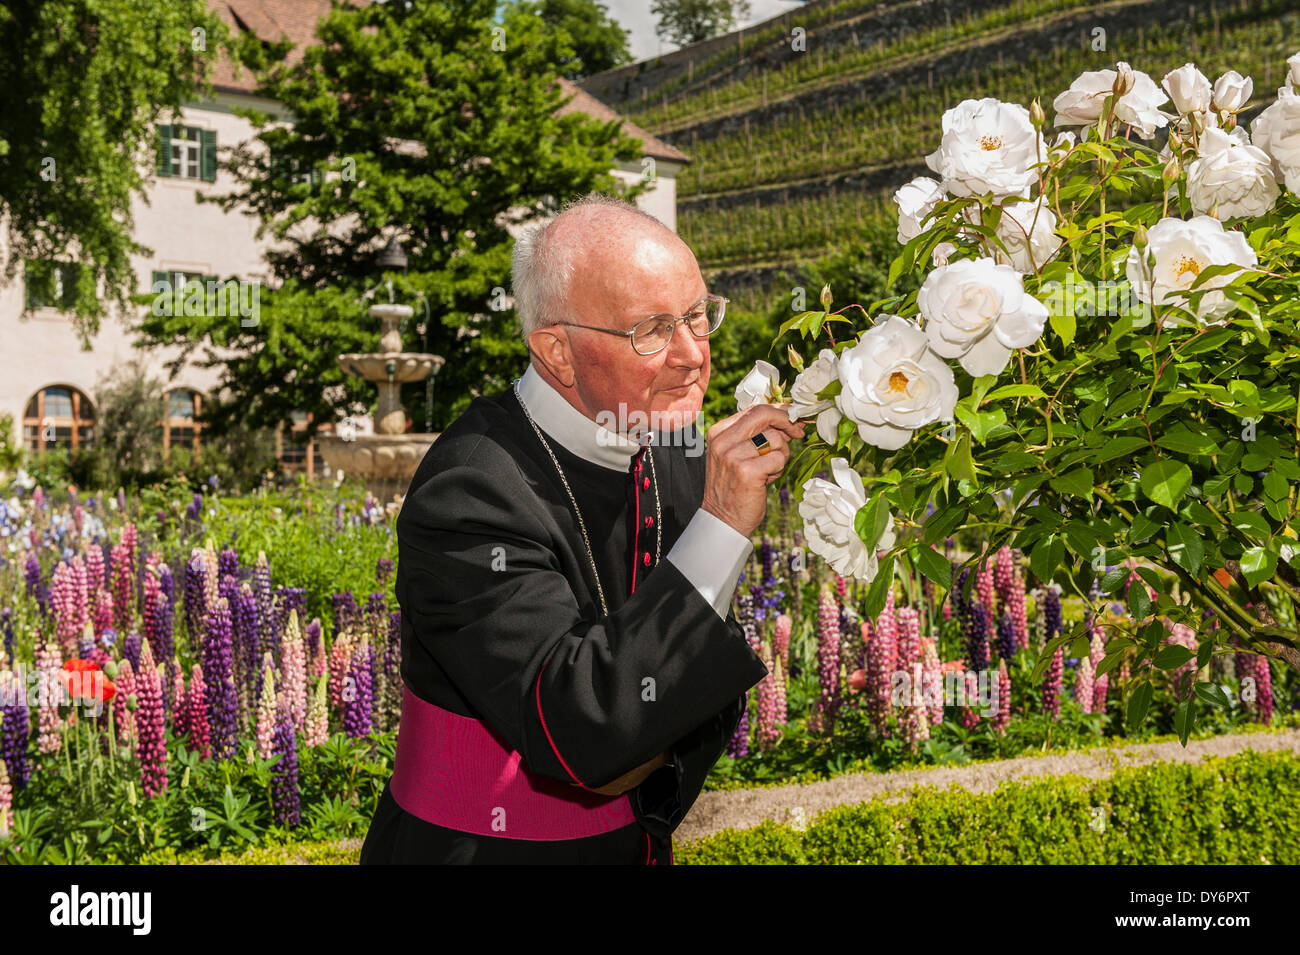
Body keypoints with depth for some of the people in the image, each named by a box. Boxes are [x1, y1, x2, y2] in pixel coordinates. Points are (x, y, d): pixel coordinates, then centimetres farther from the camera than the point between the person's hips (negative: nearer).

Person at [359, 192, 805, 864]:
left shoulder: (678, 450, -5)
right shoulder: (468, 498, -27)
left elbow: (711, 695, 4)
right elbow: (577, 730, -36)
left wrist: (654, 755, -16)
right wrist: (721, 527, -36)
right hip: (485, 848, -6)